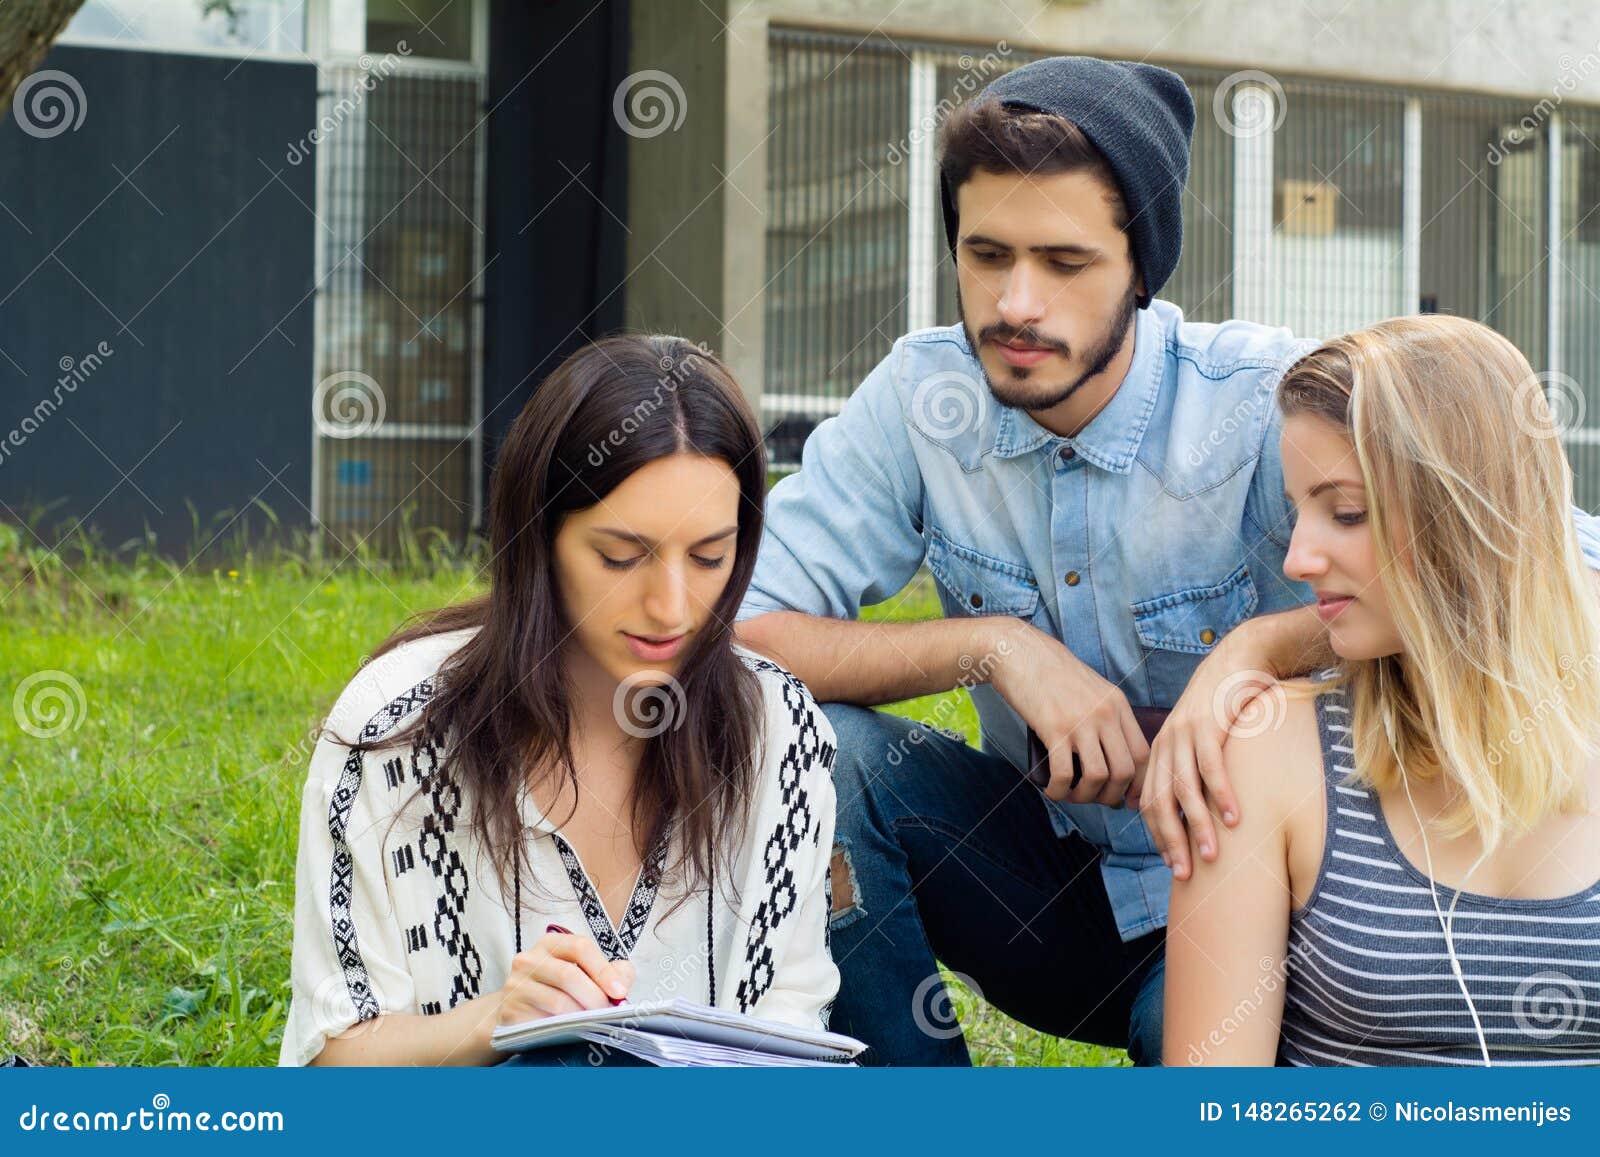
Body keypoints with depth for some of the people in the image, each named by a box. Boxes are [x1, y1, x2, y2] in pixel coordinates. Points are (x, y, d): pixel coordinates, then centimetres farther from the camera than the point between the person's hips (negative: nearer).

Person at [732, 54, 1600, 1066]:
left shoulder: (1266, 401, -19)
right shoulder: (922, 396, -9)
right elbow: (734, 631, -12)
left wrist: (1256, 646, -38)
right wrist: (990, 645, -24)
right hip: (1051, 884, 4)